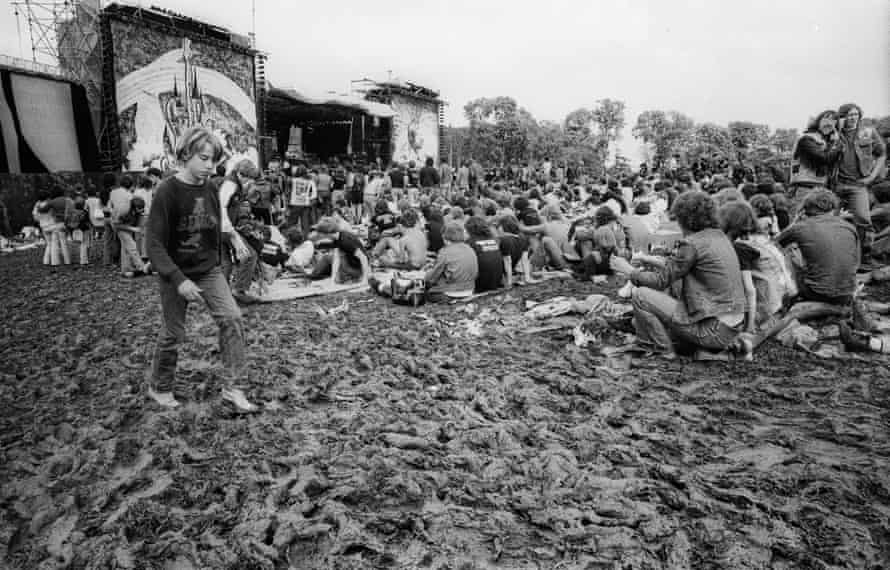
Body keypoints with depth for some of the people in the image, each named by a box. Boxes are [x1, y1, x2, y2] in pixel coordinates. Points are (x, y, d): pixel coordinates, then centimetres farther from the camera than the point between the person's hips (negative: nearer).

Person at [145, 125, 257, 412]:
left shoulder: (211, 190, -1)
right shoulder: (167, 191, -17)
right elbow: (155, 244, -19)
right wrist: (178, 280, -28)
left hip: (209, 270, 4)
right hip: (175, 275, -4)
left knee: (232, 317, -11)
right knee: (173, 334, 7)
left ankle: (233, 387, -2)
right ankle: (159, 388, 33)